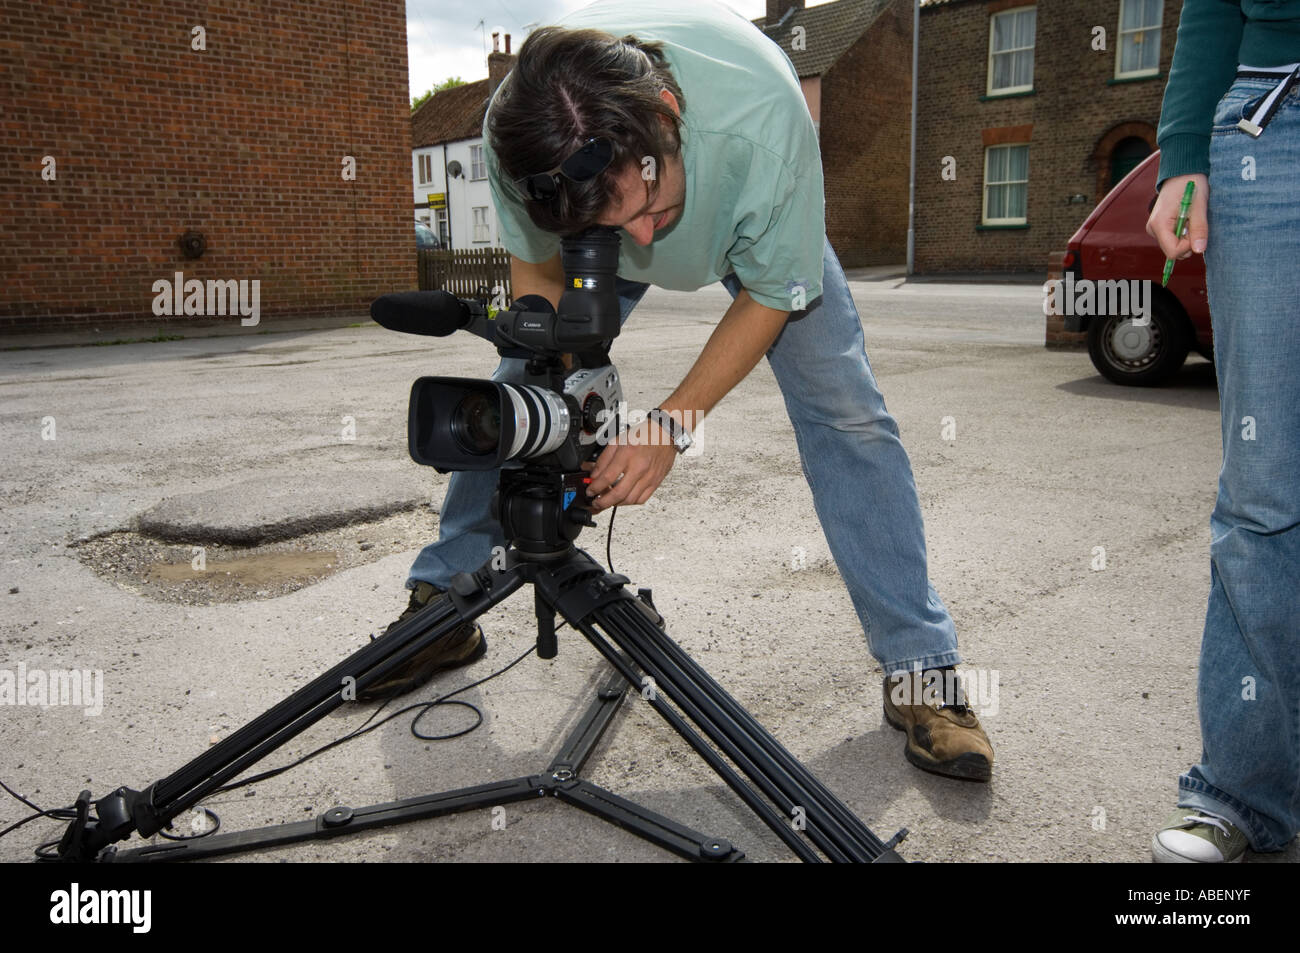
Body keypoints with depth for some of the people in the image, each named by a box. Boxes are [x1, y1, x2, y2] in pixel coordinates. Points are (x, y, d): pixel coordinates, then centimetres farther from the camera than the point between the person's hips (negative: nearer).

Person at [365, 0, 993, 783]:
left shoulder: (762, 112, -43)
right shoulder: (517, 127, -35)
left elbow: (769, 296, -27)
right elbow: (536, 270, -16)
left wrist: (671, 425, -34)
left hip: (757, 220, -2)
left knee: (845, 409, -16)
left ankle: (923, 671, -6)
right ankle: (441, 606, 15)